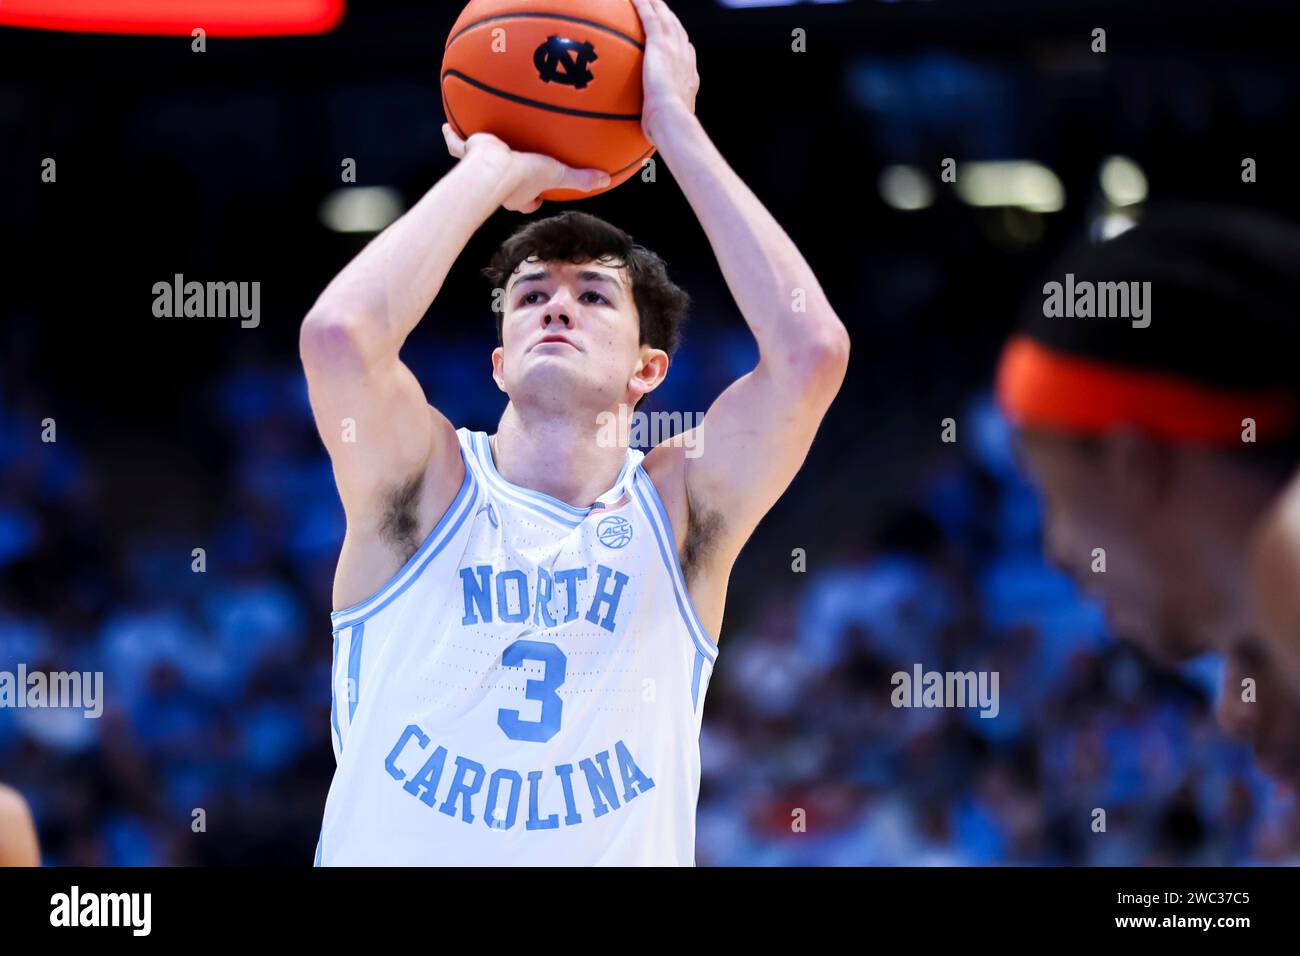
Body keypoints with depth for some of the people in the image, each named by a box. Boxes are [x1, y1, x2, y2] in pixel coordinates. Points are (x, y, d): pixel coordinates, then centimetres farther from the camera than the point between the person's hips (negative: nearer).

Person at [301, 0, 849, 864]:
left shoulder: (677, 514, 5)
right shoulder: (431, 489, 3)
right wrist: (492, 169, -3)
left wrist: (676, 126, -2)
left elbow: (810, 347, -9)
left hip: (630, 851, 2)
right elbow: (338, 334, -15)